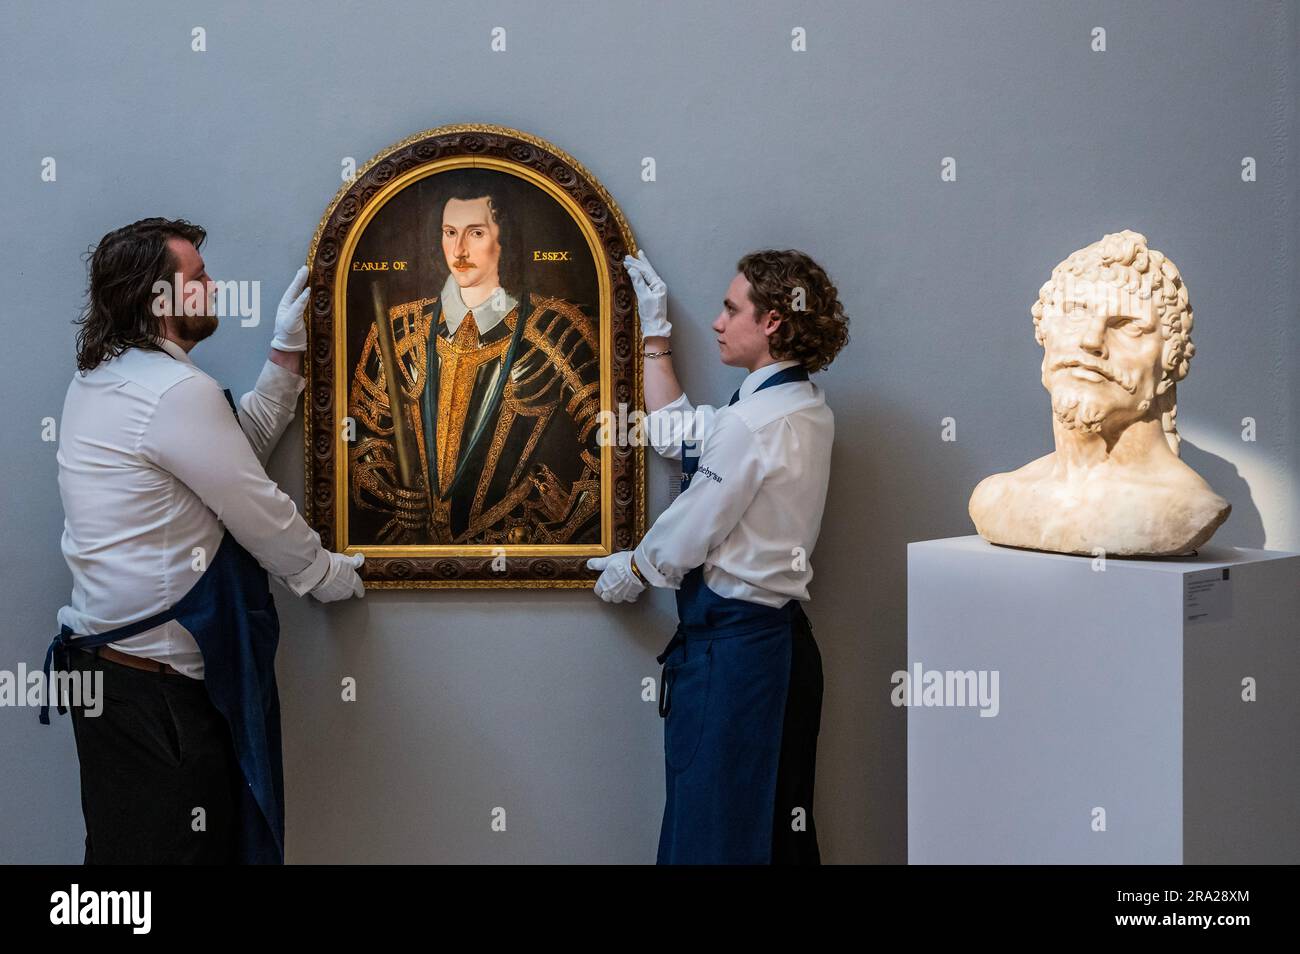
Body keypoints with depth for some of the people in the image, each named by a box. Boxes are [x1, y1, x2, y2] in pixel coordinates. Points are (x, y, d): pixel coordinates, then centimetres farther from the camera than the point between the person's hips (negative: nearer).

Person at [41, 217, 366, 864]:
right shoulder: (177, 391, -19)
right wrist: (324, 572, 5)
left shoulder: (99, 377, 12)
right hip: (154, 680, -10)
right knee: (179, 848, 0)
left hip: (101, 658, 10)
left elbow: (240, 444, 16)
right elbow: (259, 514, -13)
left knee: (125, 844, 18)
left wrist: (288, 350, 14)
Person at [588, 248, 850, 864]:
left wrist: (633, 567, 7)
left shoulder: (753, 421, -21)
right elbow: (675, 432, 18)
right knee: (780, 821, 17)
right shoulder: (806, 408, 9)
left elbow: (692, 528, -13)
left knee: (711, 831, 2)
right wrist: (655, 331, 23)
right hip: (783, 631, 10)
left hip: (728, 639, -9)